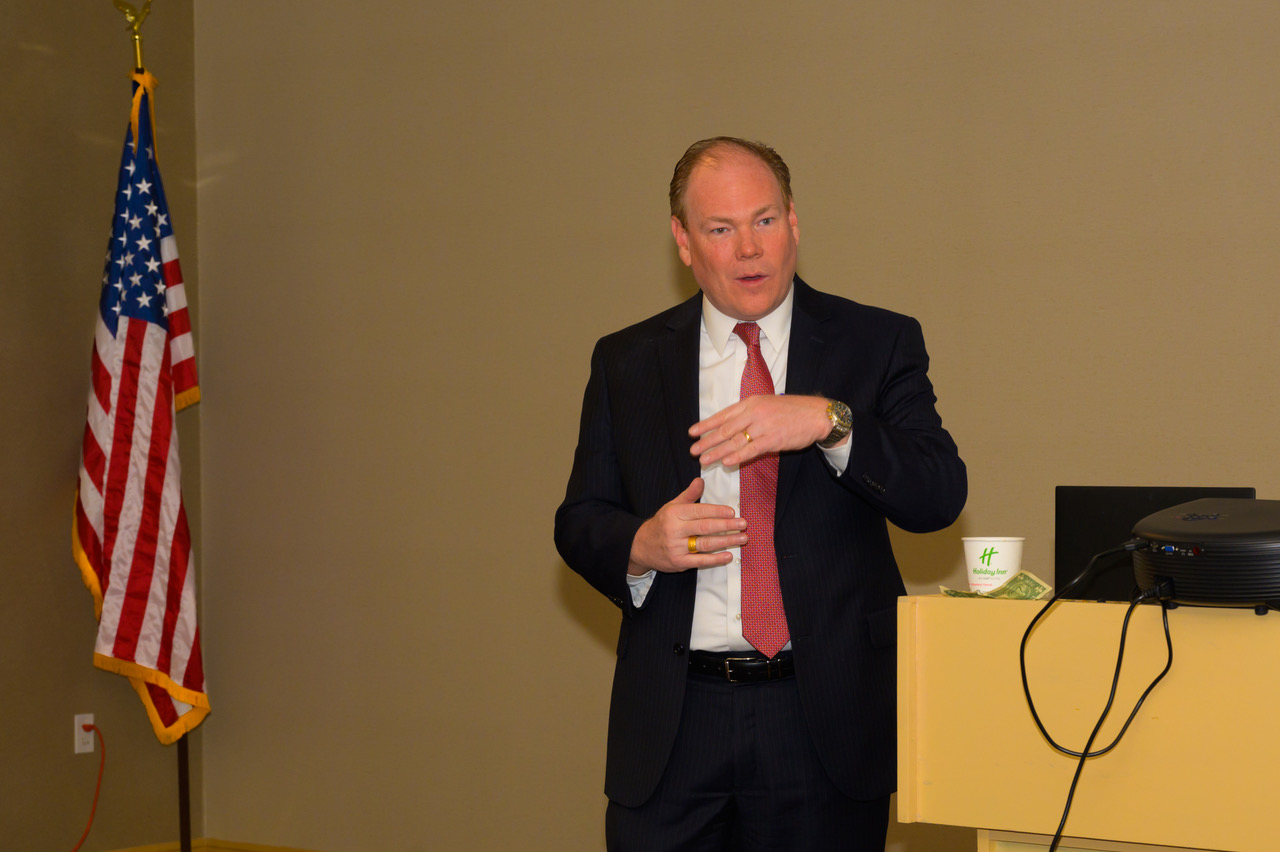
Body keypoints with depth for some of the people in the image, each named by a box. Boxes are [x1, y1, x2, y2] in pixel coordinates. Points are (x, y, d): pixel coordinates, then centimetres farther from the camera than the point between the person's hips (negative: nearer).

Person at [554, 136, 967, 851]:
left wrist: (830, 421, -22)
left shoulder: (878, 344, 4)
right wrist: (643, 546, -12)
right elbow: (581, 523, 11)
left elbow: (939, 497, -7)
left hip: (829, 719, -1)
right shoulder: (627, 363, 9)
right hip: (674, 724, 1)